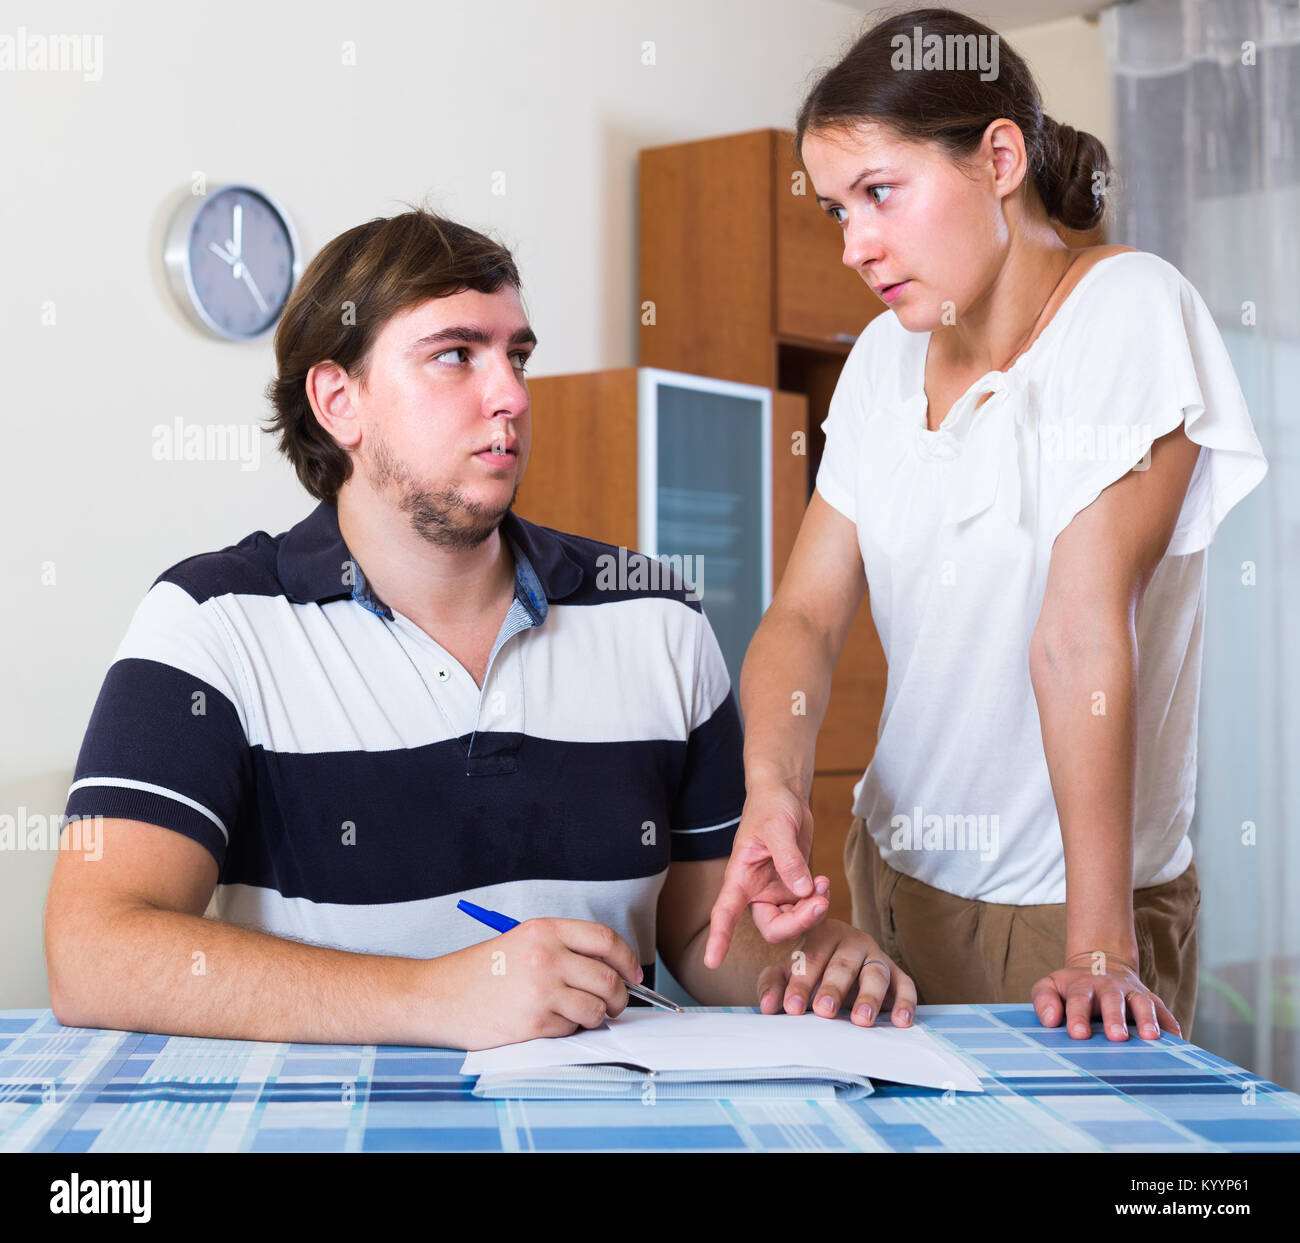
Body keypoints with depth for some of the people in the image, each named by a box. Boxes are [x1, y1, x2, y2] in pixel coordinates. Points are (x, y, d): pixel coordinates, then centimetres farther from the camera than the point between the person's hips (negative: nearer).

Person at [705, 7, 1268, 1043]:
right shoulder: (885, 358, 2)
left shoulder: (1127, 310, -17)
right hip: (896, 870, 6)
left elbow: (1081, 631, -25)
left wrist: (1100, 947, -25)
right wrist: (774, 784, -24)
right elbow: (807, 611, -5)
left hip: (1064, 904, -6)